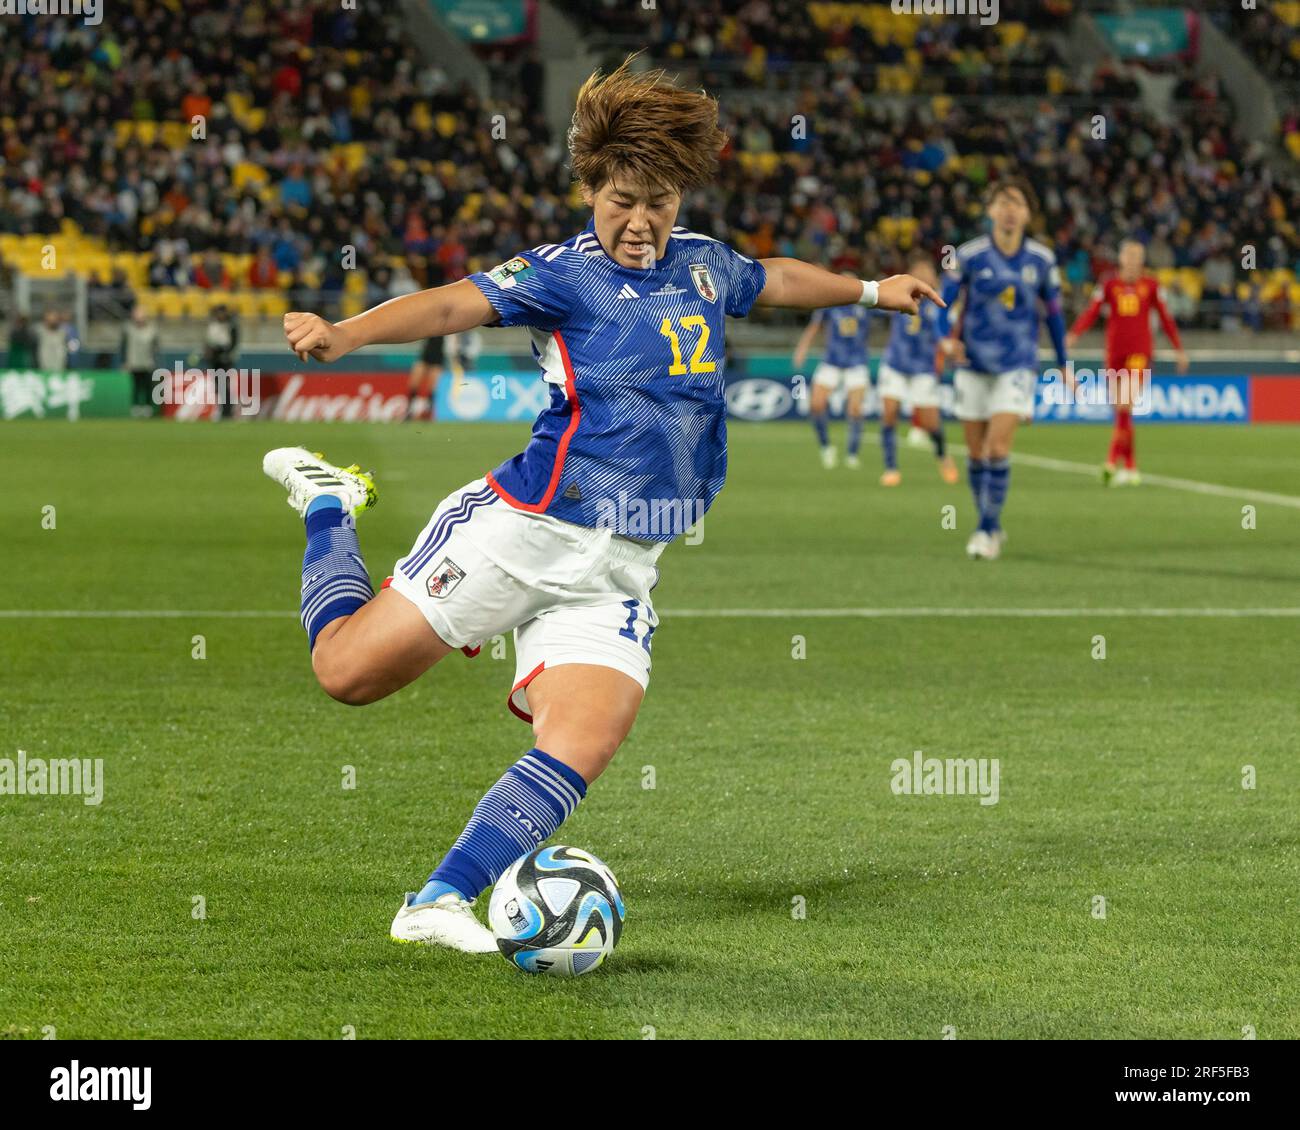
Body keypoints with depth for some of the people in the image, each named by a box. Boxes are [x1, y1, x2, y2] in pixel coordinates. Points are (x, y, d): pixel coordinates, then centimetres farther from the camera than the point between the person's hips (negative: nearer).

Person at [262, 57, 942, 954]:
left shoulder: (702, 265, 14)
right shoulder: (564, 274, -6)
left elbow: (775, 279, 36)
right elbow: (457, 304, -21)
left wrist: (871, 291, 51)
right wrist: (344, 335, -38)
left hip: (619, 569, 5)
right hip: (523, 530, -5)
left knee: (584, 745, -17)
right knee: (350, 669, -1)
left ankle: (442, 901, -13)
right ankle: (330, 506, 28)